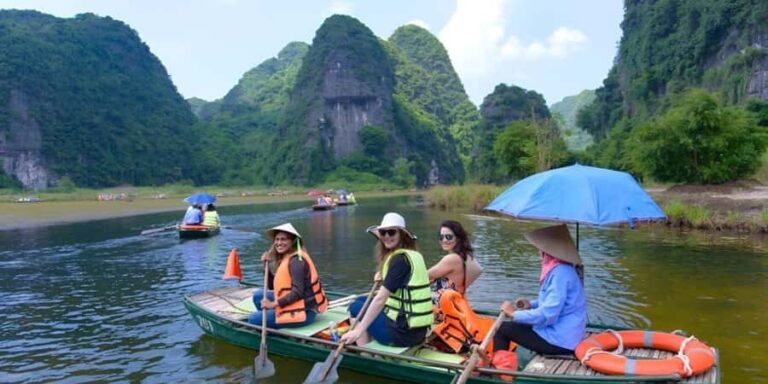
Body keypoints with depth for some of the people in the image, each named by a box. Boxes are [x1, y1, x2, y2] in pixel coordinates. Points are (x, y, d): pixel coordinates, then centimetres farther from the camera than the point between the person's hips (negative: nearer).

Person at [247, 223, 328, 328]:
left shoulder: (296, 260, -17)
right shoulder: (286, 258, 11)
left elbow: (298, 292, -23)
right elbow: (273, 286, 13)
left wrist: (274, 304, -20)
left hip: (304, 312, -10)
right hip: (299, 305, 10)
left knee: (254, 320, -8)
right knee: (258, 295, 12)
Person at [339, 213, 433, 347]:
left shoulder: (400, 259, -16)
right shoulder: (414, 255, 11)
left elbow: (380, 299, -20)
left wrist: (358, 331, -20)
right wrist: (383, 277, 1)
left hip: (403, 332, -9)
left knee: (356, 308, 8)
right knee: (363, 301, 20)